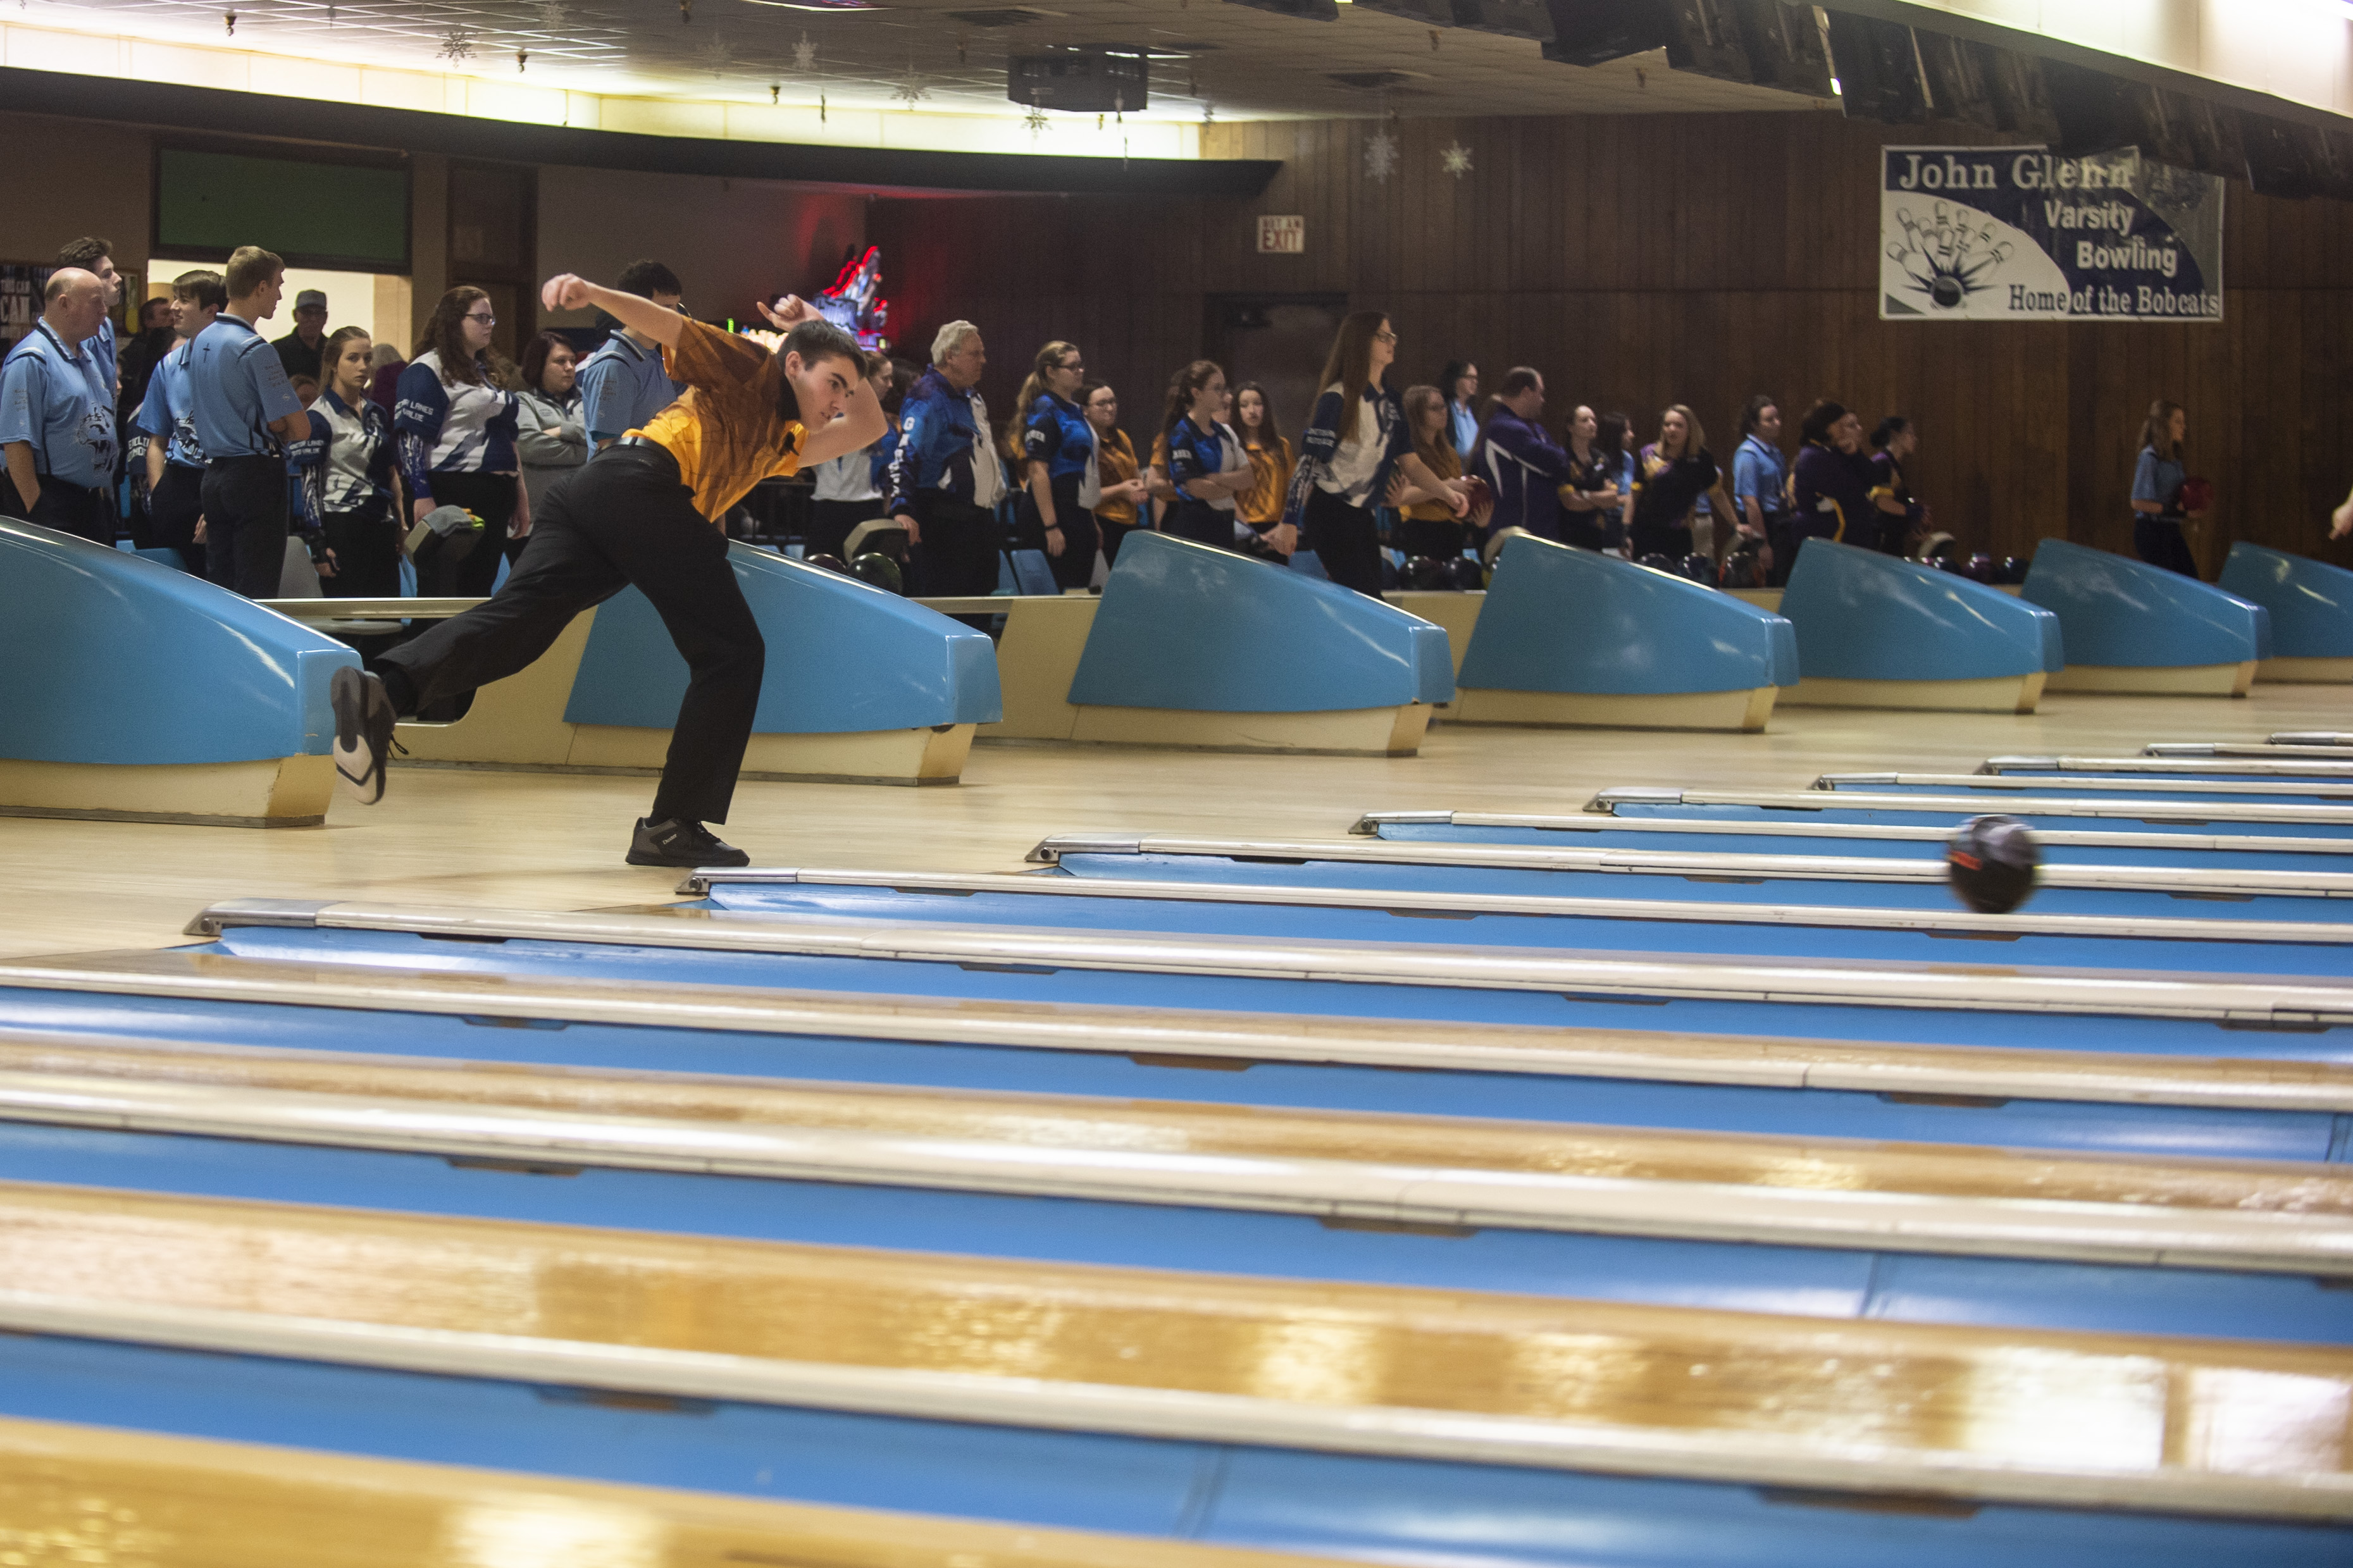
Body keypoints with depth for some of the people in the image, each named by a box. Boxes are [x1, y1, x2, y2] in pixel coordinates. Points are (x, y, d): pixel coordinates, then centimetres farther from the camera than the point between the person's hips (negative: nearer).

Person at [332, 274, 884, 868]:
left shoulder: (783, 441, 38)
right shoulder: (750, 369, 15)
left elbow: (869, 428, 42)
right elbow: (668, 326, 3)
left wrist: (826, 337, 43)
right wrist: (589, 292, -13)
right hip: (645, 481, -8)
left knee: (516, 618, -14)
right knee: (732, 652, 1)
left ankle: (383, 692, -38)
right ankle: (675, 825, -5)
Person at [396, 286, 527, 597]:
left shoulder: (486, 372, 21)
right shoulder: (428, 370, -6)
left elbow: (508, 437, 24)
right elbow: (412, 439, -14)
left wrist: (520, 495, 20)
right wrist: (422, 497, -22)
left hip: (493, 499, 9)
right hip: (449, 497, -9)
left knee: (478, 593, 9)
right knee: (440, 596, -9)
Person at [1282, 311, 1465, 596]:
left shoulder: (1389, 402, 11)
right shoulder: (1338, 399, -12)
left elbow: (1409, 462, 10)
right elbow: (1308, 463, -14)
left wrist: (1447, 492, -5)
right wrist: (1290, 522, -19)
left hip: (1363, 517, 8)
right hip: (1330, 516, -8)